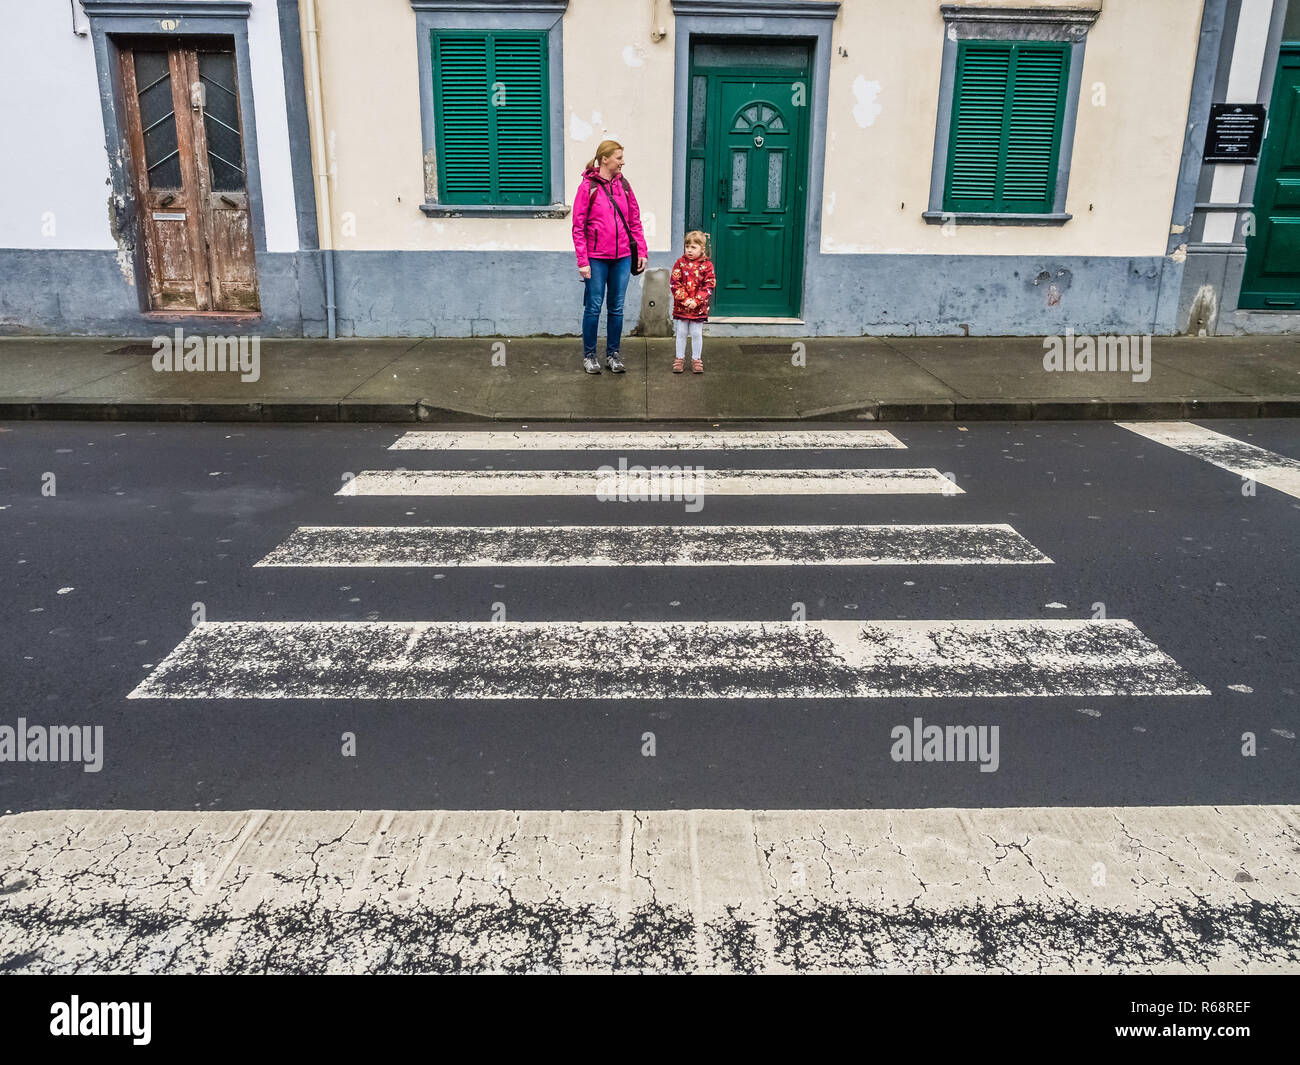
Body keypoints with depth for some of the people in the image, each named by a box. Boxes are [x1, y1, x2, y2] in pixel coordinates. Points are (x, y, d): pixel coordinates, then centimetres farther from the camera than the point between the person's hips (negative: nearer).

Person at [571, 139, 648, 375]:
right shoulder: (588, 186, -4)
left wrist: (641, 251, 6)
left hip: (622, 257, 4)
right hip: (596, 258, -4)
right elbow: (578, 227, -5)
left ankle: (613, 354, 20)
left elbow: (635, 221, 13)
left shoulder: (623, 184, 9)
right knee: (593, 307, 2)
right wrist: (583, 261, -11)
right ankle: (589, 355, 14)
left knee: (617, 308, 9)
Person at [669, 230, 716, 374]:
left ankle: (696, 359, 18)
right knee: (681, 333, 8)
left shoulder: (707, 265, -2)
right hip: (680, 307, 1)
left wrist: (697, 301, -15)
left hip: (699, 308, -1)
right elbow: (674, 284, -5)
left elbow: (709, 286, -6)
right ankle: (680, 359, 18)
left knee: (697, 334, 6)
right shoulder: (680, 263, 0)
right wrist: (684, 299, -15)